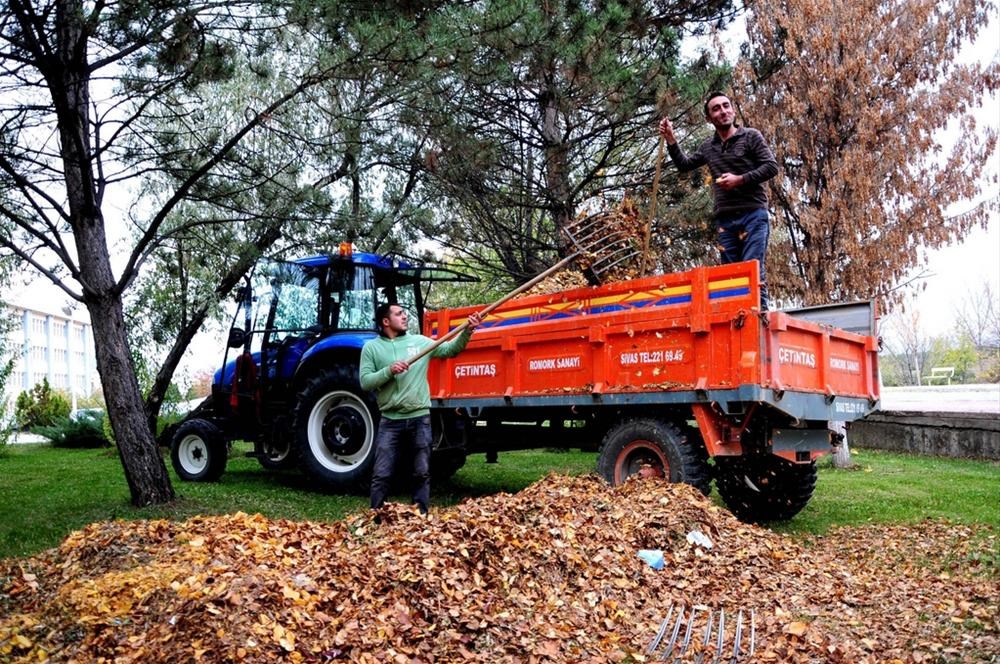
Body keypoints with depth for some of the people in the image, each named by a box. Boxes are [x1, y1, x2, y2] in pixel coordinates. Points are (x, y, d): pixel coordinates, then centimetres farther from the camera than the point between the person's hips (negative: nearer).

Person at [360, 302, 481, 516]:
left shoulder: (420, 341, 6)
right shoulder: (371, 347, 1)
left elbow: (450, 349, 5)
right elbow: (365, 381, -6)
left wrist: (467, 331, -10)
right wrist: (389, 371, -19)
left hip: (420, 418, 2)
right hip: (391, 421, -2)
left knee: (422, 473, 10)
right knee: (381, 475, 1)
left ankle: (421, 516, 21)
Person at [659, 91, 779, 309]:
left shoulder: (750, 136, 3)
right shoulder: (708, 147, 16)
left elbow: (771, 167, -3)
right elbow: (684, 165, 27)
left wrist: (739, 180, -12)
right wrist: (671, 141, 14)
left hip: (753, 214, -5)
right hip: (725, 219, 5)